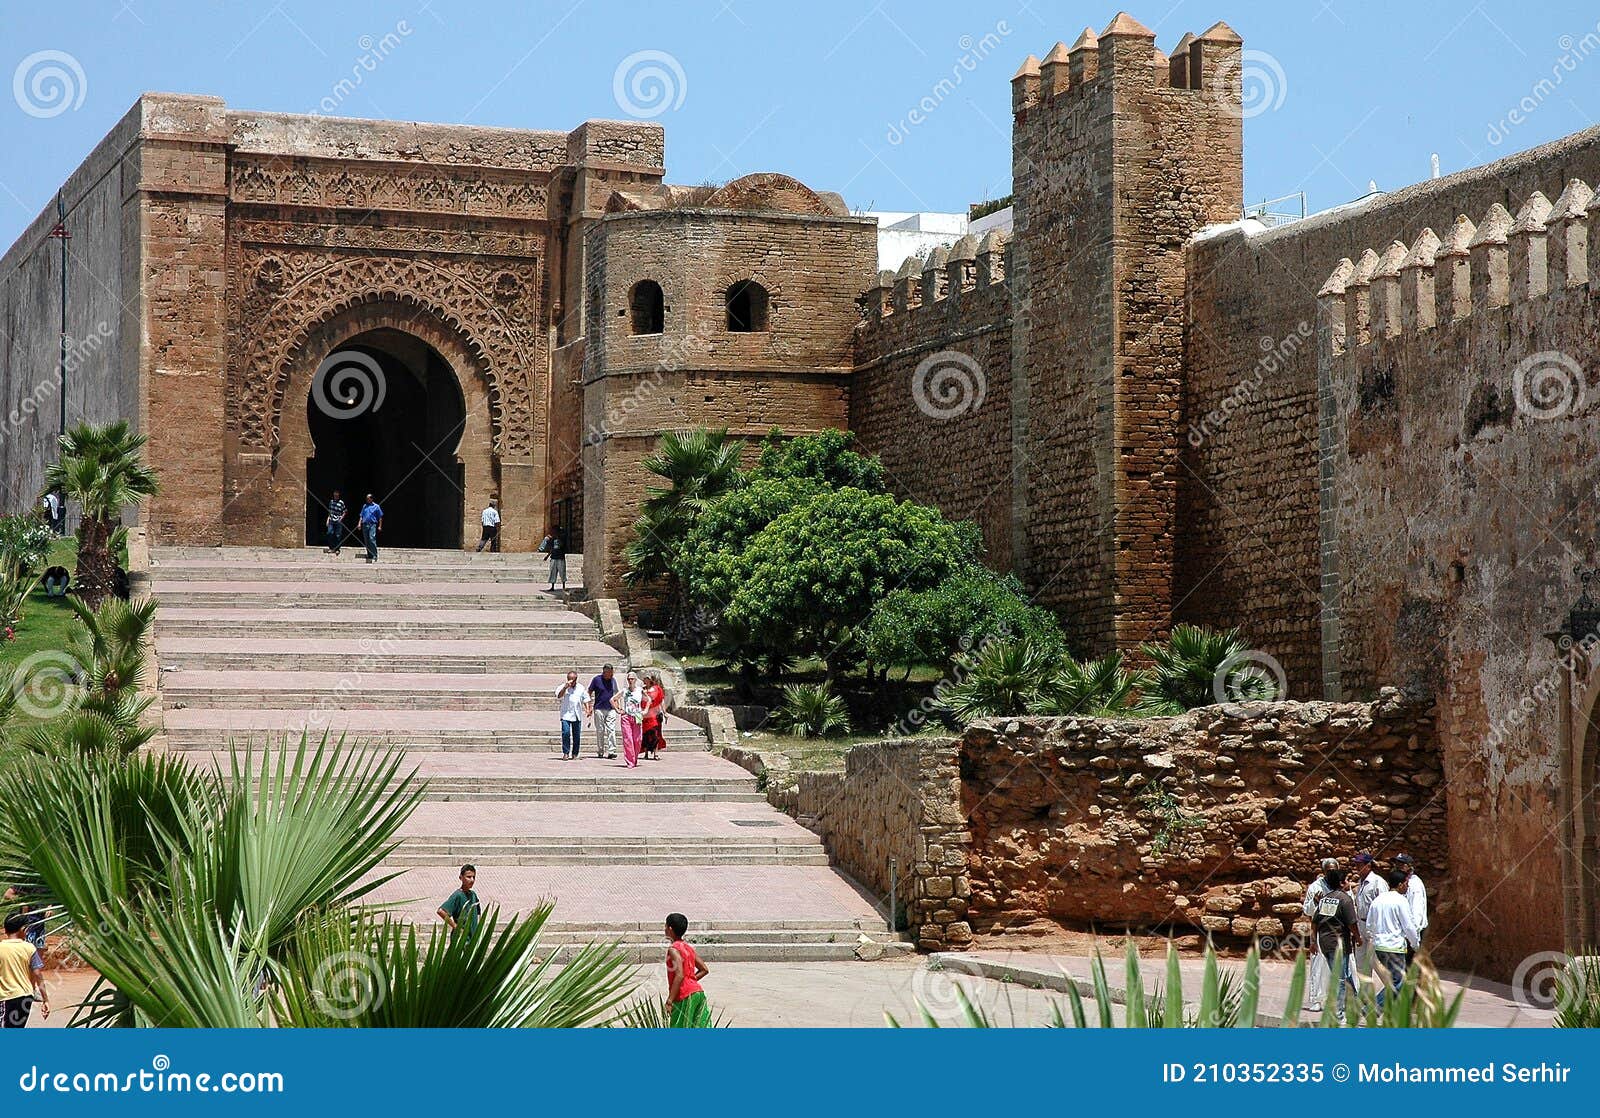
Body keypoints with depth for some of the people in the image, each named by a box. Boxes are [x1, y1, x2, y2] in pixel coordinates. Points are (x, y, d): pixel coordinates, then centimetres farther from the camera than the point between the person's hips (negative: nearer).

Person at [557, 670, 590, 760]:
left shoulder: (580, 688, 12)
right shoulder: (563, 687, 2)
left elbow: (585, 699, 20)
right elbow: (558, 697, -14)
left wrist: (587, 710, 8)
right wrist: (565, 688, -22)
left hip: (577, 716, 3)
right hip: (566, 715, -3)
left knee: (577, 735, 3)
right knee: (566, 733, -16)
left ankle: (574, 754, 12)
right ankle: (565, 753, -10)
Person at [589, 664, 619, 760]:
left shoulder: (613, 680, 9)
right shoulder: (597, 679, -1)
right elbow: (590, 692, 4)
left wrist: (617, 706, 15)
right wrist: (590, 705, -3)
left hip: (611, 709, 2)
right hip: (599, 708, -2)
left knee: (611, 730, -8)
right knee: (600, 730, 5)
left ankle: (611, 751, -11)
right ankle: (600, 751, 15)